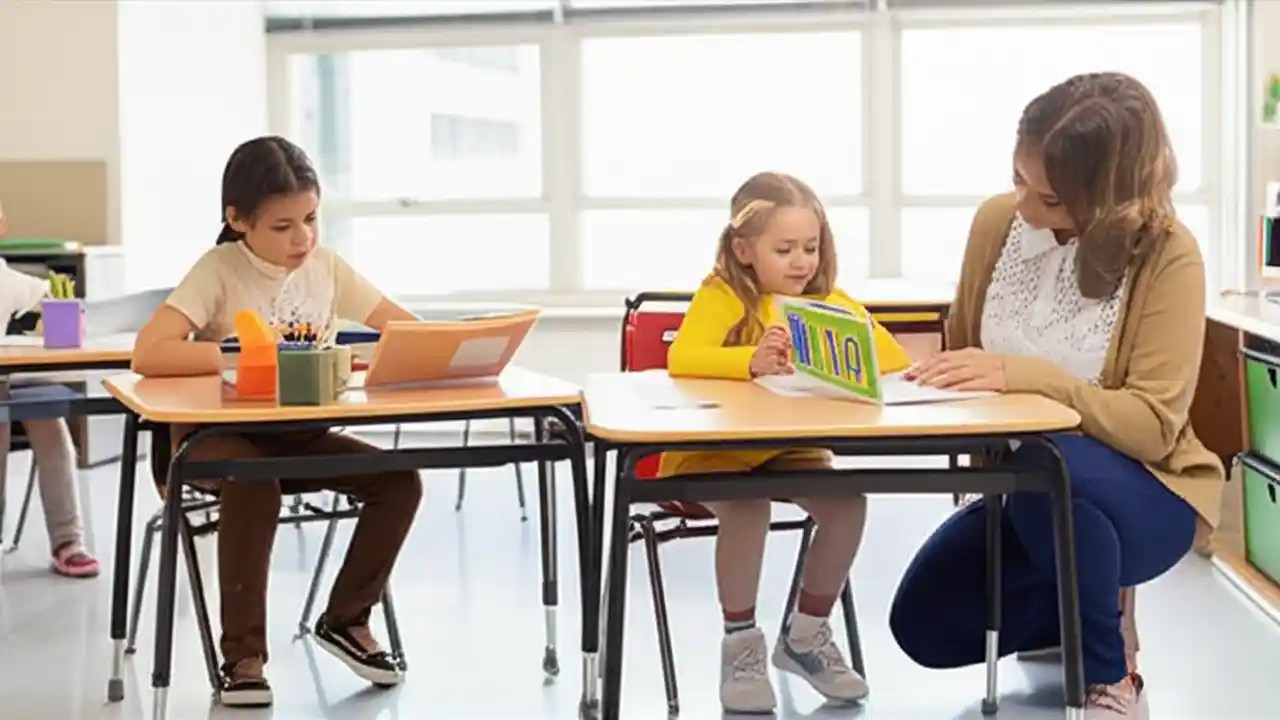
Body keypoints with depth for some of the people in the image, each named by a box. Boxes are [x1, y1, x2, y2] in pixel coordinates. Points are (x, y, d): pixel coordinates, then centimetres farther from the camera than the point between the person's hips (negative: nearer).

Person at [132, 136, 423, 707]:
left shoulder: (324, 265, 0)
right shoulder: (220, 271, -16)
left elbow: (407, 329, 2)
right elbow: (149, 355, -29)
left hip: (297, 434, 5)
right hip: (217, 435, -5)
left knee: (399, 479, -15)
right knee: (255, 484, -37)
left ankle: (346, 619, 5)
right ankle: (243, 655, -21)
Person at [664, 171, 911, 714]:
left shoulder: (829, 301, 1)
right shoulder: (722, 294, -13)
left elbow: (893, 358, -8)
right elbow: (681, 359, -30)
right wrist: (751, 361, -46)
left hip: (790, 449, 4)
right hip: (714, 448, -4)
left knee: (847, 502, -20)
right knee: (747, 507, -33)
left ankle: (806, 635, 4)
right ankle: (741, 645, -12)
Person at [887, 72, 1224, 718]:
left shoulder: (1168, 256, -21)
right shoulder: (998, 221, -6)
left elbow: (1153, 426, -25)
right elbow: (961, 348, 10)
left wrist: (1024, 375, -35)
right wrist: (934, 375, -14)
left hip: (1141, 493, -6)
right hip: (1019, 487, 6)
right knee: (923, 627, -8)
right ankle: (1086, 609, 19)